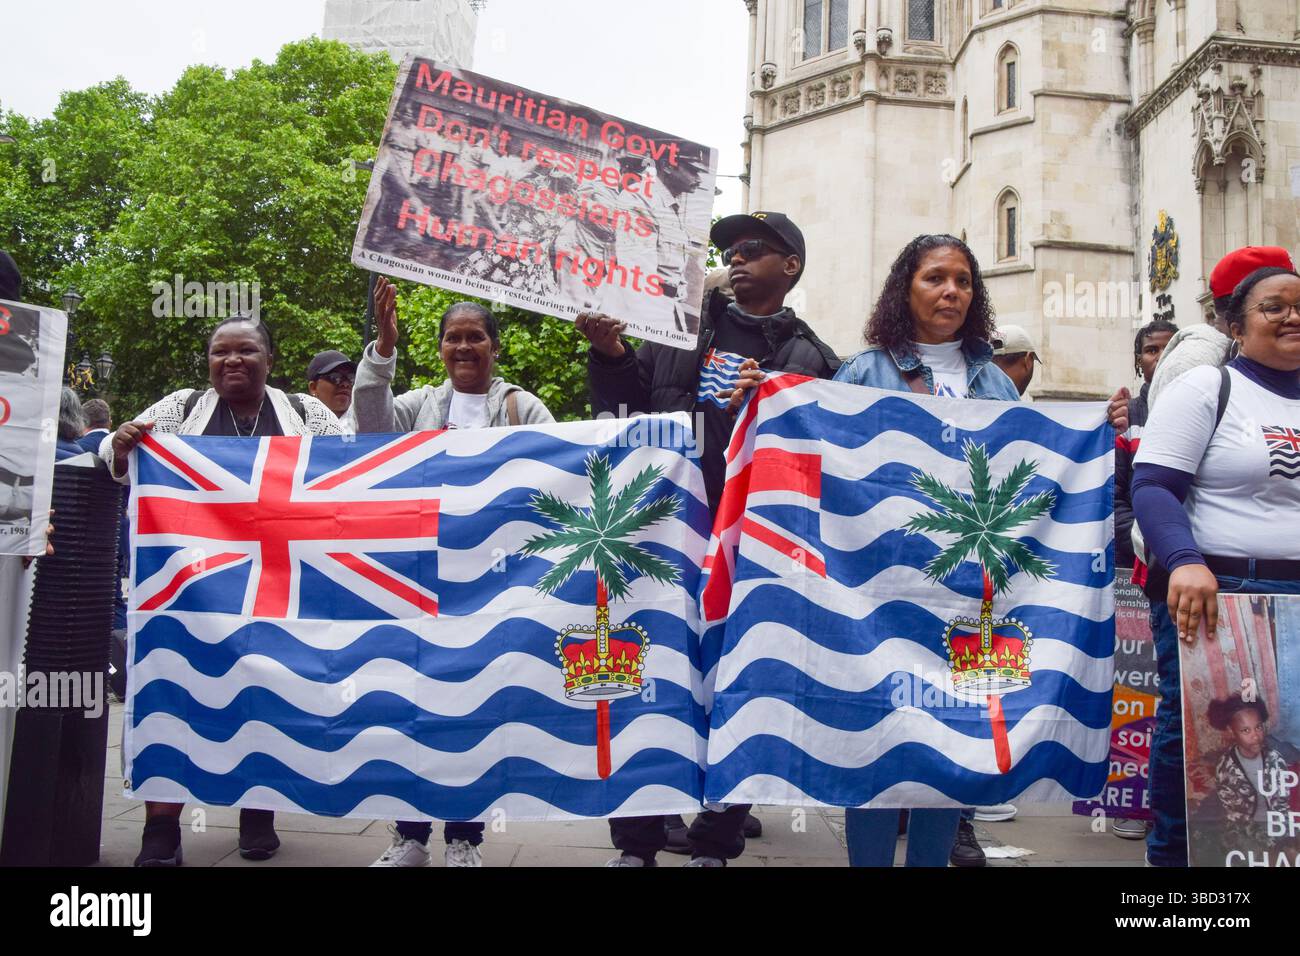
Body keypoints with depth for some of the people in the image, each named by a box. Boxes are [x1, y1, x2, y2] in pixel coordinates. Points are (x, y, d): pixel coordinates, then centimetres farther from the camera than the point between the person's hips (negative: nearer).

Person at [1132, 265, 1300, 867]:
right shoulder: (1208, 388, -1)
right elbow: (1152, 486, -11)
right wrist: (1184, 563, -27)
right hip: (1208, 592, -5)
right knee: (1194, 732, 1)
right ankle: (1171, 853, 16)